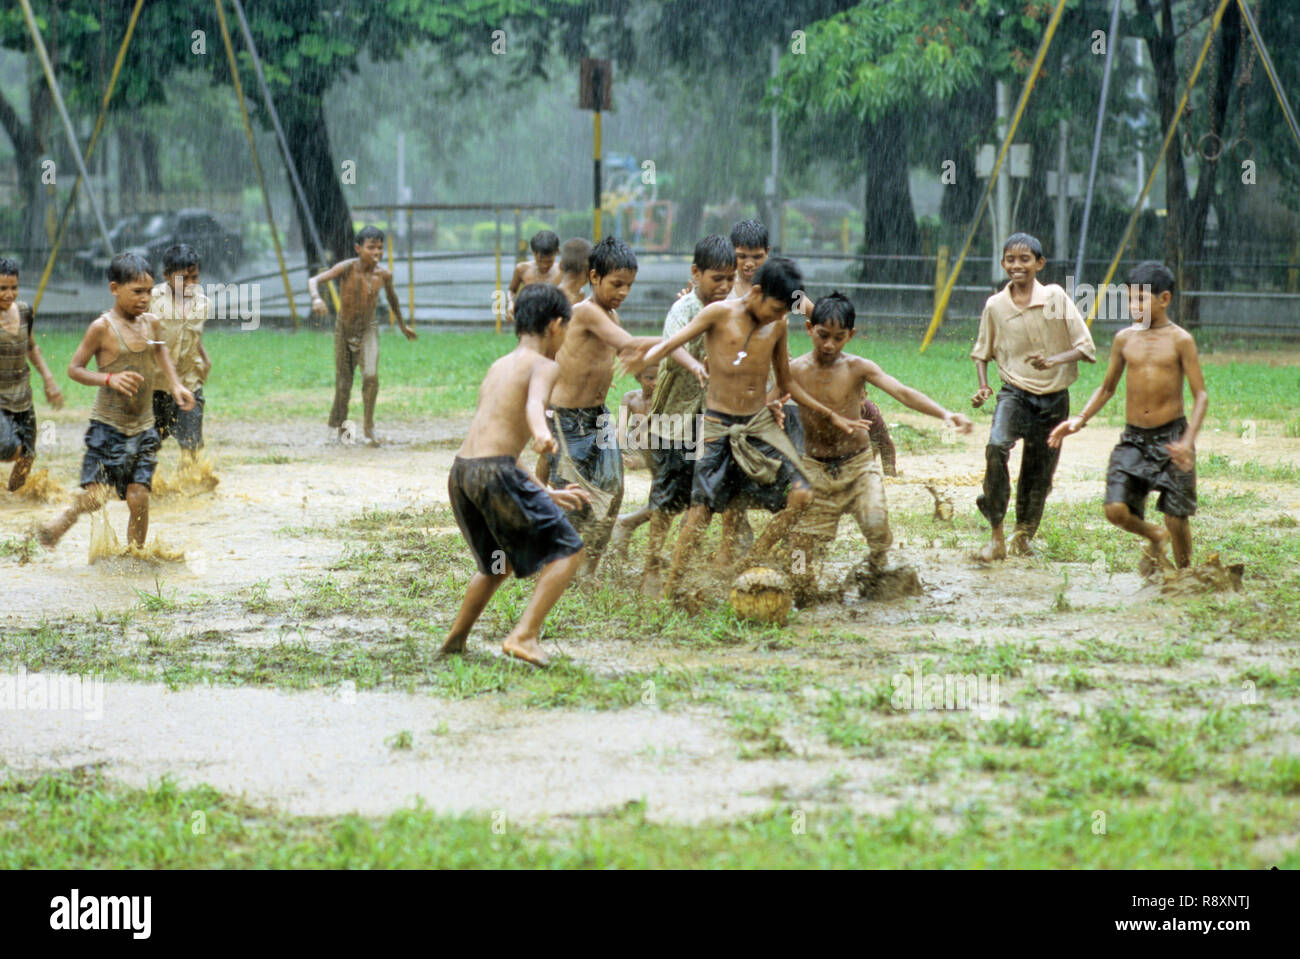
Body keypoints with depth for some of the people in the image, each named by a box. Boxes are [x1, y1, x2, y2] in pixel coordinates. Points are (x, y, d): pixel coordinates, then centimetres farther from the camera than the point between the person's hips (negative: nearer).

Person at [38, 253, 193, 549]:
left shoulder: (151, 323, 6)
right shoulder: (103, 327, -10)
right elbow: (74, 369, -8)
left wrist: (175, 386, 19)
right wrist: (109, 378, -23)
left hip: (143, 427, 4)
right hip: (108, 425, -4)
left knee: (139, 497, -5)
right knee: (95, 496, -8)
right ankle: (62, 521, 22)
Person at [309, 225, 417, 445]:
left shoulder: (384, 275, -11)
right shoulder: (347, 268, -20)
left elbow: (391, 296, 10)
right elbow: (314, 281, -25)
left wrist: (402, 324, 24)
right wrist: (316, 298, -48)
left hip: (368, 330, 1)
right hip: (344, 330, -1)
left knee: (371, 376, -21)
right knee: (344, 383, 7)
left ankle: (369, 426, -8)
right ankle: (340, 423, 33)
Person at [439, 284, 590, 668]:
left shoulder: (497, 367, 26)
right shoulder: (545, 366, 2)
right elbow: (534, 402, -22)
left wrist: (546, 493, 37)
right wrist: (542, 432, -45)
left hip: (460, 473, 8)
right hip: (495, 473, -8)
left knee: (498, 563, 30)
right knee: (567, 552, 2)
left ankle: (455, 640, 35)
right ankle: (524, 635, -10)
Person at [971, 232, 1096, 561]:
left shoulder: (1055, 297, -6)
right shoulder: (995, 306, 0)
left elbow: (1086, 348, -6)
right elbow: (982, 352, 15)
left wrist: (1053, 361, -23)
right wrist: (983, 387, -2)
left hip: (1054, 399, 0)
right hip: (1015, 393, 0)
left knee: (1039, 476, 9)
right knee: (996, 447, -29)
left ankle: (1023, 536, 38)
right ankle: (997, 538, -24)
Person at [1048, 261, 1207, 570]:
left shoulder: (1180, 341, -6)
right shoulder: (1125, 339, 5)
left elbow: (1200, 395, -8)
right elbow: (1107, 388, 17)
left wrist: (1188, 440, -21)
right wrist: (1080, 419, 2)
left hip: (1170, 437, -3)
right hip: (1133, 439, 3)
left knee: (1177, 516, -2)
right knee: (1116, 510, -11)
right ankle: (1154, 537, 21)